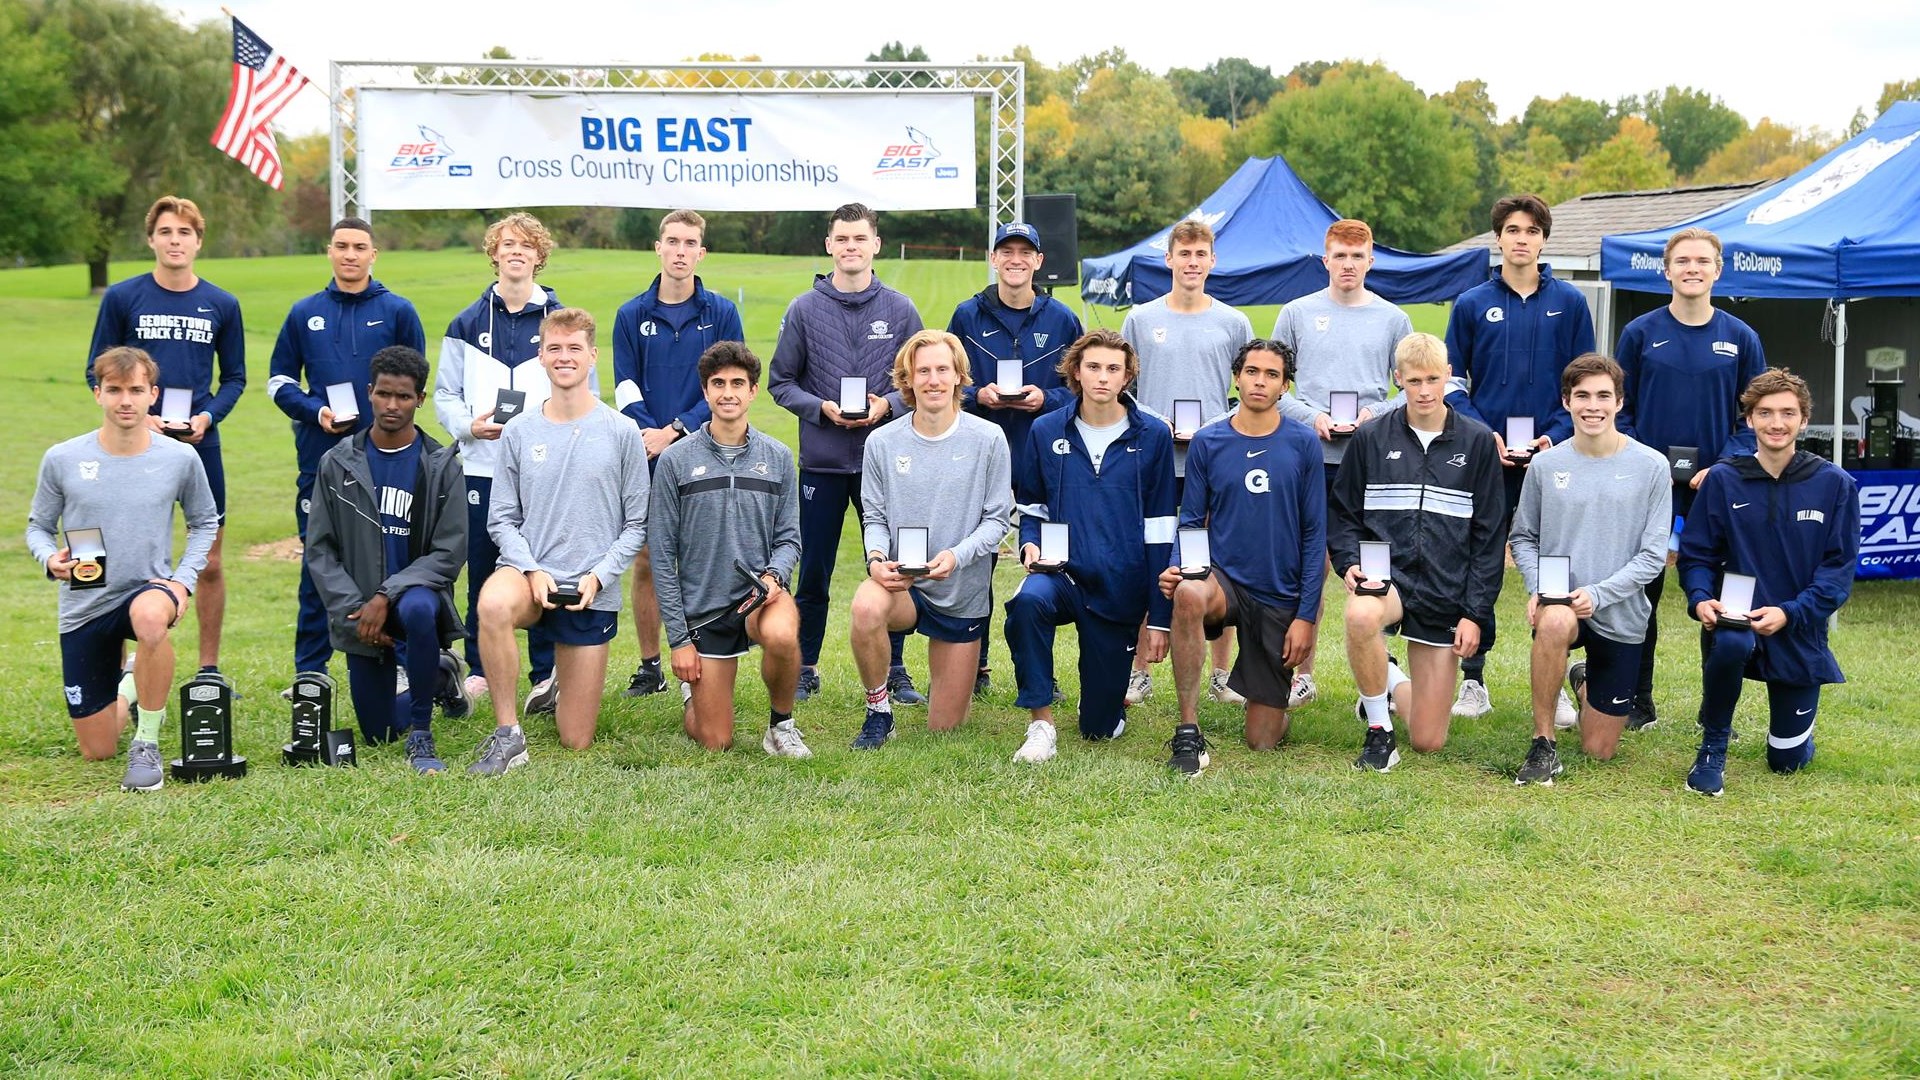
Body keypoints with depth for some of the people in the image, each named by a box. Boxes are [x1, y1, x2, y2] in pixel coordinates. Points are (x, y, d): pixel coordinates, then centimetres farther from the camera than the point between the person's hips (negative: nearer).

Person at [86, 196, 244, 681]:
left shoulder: (222, 304, 5)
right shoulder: (122, 297, 0)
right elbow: (97, 372, 3)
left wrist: (208, 416, -8)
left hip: (201, 444, 2)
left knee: (209, 563, 5)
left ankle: (209, 670, 16)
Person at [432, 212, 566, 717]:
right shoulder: (467, 323, 10)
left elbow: (587, 395, 5)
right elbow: (445, 395, 10)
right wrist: (469, 425, -10)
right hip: (481, 466, 2)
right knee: (481, 571, 7)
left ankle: (547, 674, 5)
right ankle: (479, 670, 18)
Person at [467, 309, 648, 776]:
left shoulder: (621, 432, -1)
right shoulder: (518, 432, 3)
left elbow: (638, 523, 1)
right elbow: (502, 519, 5)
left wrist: (599, 575, -12)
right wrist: (531, 570, -13)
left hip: (593, 592, 0)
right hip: (528, 572, 0)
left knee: (576, 742, 2)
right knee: (493, 604, -41)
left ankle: (563, 683, 38)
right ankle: (507, 734, -26)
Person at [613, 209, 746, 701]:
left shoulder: (722, 313, 4)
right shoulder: (632, 315, 8)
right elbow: (625, 387, 4)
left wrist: (677, 430, -12)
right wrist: (651, 432, -13)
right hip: (647, 458, 1)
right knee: (646, 564, 4)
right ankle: (649, 666, 13)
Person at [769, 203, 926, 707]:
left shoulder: (900, 310, 3)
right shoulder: (804, 310, 2)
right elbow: (780, 382, 4)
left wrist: (887, 404, -12)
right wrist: (821, 408, -12)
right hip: (821, 462, 0)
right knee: (813, 574, 6)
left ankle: (894, 668, 18)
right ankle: (805, 668, 19)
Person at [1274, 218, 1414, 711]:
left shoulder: (1392, 319, 8)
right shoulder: (1297, 313, 7)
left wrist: (1378, 413, -9)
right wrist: (1311, 416, -8)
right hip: (1312, 458, 0)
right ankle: (1303, 674, 10)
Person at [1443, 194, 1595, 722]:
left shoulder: (1569, 303, 5)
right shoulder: (1472, 305, 5)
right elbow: (1453, 382, 6)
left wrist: (1557, 434, -8)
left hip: (1550, 456, 0)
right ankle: (1473, 680, 12)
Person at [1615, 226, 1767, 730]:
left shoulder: (1741, 338, 4)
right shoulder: (1641, 333, 3)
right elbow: (1620, 410, 5)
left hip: (1714, 486, 0)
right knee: (1642, 592, 4)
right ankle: (1638, 702, 15)